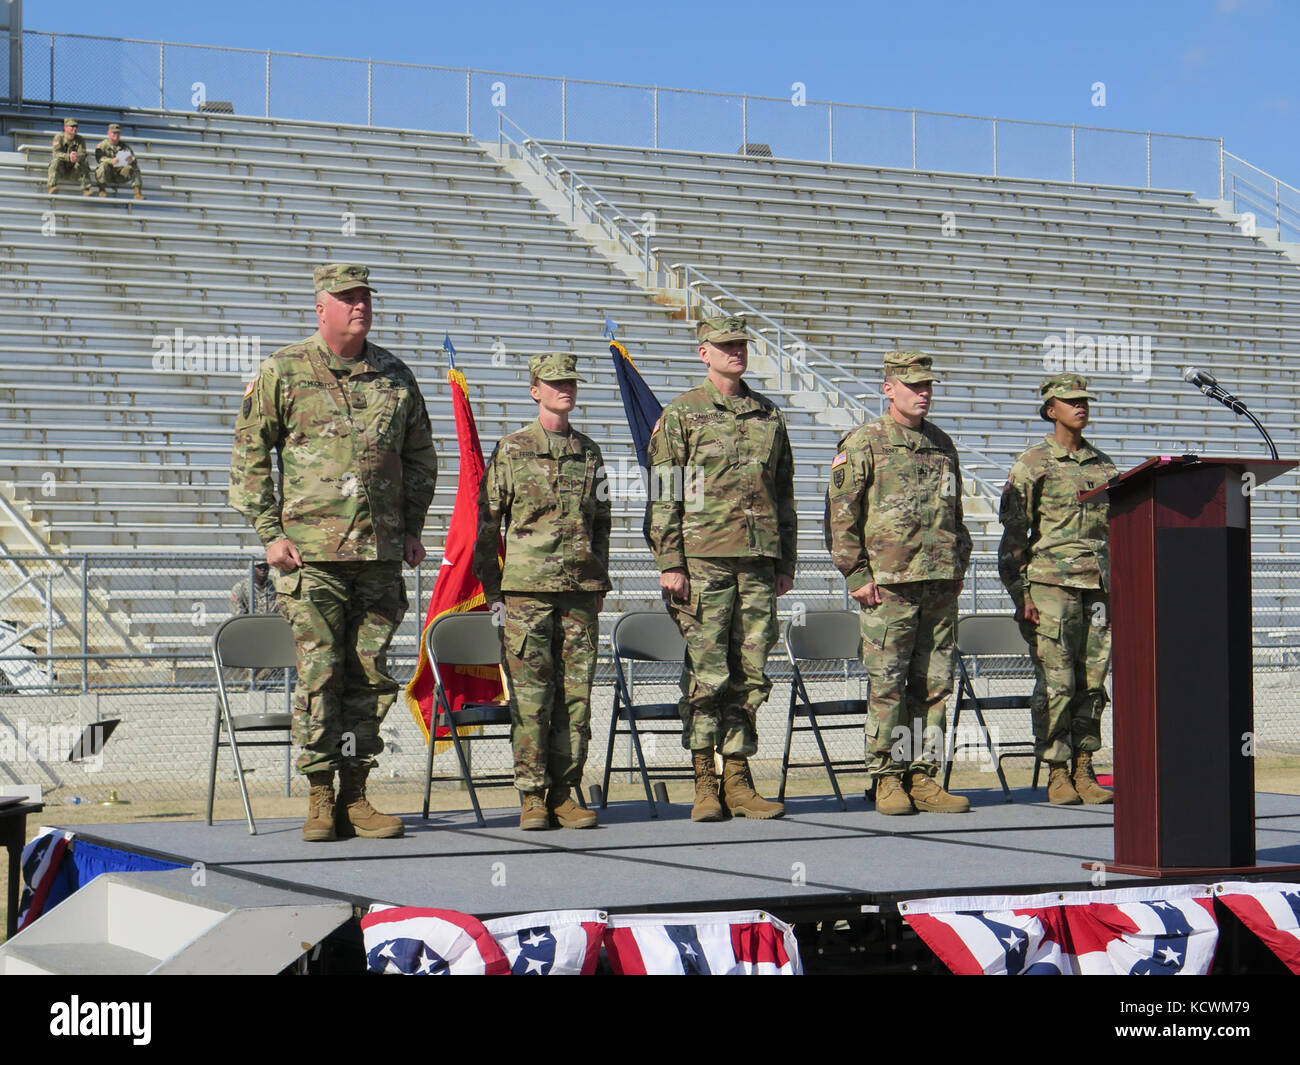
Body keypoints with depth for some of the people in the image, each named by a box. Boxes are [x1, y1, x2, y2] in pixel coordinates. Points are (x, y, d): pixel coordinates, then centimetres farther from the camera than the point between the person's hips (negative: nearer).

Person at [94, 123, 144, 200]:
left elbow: (133, 158, -3)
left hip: (119, 176, 3)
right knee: (104, 165, -34)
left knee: (135, 168, -19)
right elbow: (99, 158, -20)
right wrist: (111, 161, -41)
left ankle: (138, 192, -27)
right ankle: (101, 190, -26)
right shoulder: (102, 145, -1)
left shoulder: (124, 146, 9)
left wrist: (131, 159, -30)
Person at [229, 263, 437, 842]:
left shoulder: (395, 375, 12)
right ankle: (321, 800, 5)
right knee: (319, 676, -4)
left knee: (370, 677, 5)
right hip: (311, 553, -4)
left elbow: (421, 457, 21)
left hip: (381, 555, 4)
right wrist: (270, 534, -5)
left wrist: (412, 528, 13)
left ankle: (355, 797, 12)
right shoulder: (283, 372, 1)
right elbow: (249, 457, 2)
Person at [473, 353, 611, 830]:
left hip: (580, 593, 4)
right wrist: (492, 589, 0)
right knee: (530, 697, -5)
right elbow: (486, 526, 4)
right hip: (526, 591, -3)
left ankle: (564, 793, 8)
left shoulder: (589, 453, 14)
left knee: (575, 695, 2)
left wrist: (600, 584, 15)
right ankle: (532, 797, 1)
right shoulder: (511, 450, 3)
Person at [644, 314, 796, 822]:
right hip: (703, 558, -4)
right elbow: (663, 495, -2)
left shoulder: (769, 415, 16)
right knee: (707, 674, -4)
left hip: (759, 561, 4)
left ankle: (738, 780, 11)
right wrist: (669, 563, -10)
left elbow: (784, 494, 19)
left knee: (750, 675, 5)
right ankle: (705, 785, 2)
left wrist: (786, 563, 15)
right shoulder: (680, 414, 2)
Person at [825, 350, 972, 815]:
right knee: (888, 685, -4)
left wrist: (958, 567, 17)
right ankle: (888, 780, 3)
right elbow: (840, 513, -4)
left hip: (940, 586, 6)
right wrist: (856, 575, -9)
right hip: (888, 584, -5)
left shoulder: (942, 444, 17)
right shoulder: (863, 444, -1)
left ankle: (922, 776, 11)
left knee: (934, 685, 5)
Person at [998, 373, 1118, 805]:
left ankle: (1083, 770, 11)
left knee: (1093, 681, 4)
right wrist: (1020, 594, -9)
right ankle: (1057, 774, 0)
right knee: (1056, 682, -6)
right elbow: (1013, 533, -2)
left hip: (1099, 585, 5)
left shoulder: (1103, 465, 15)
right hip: (1052, 582, -5)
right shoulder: (1032, 464, 0)